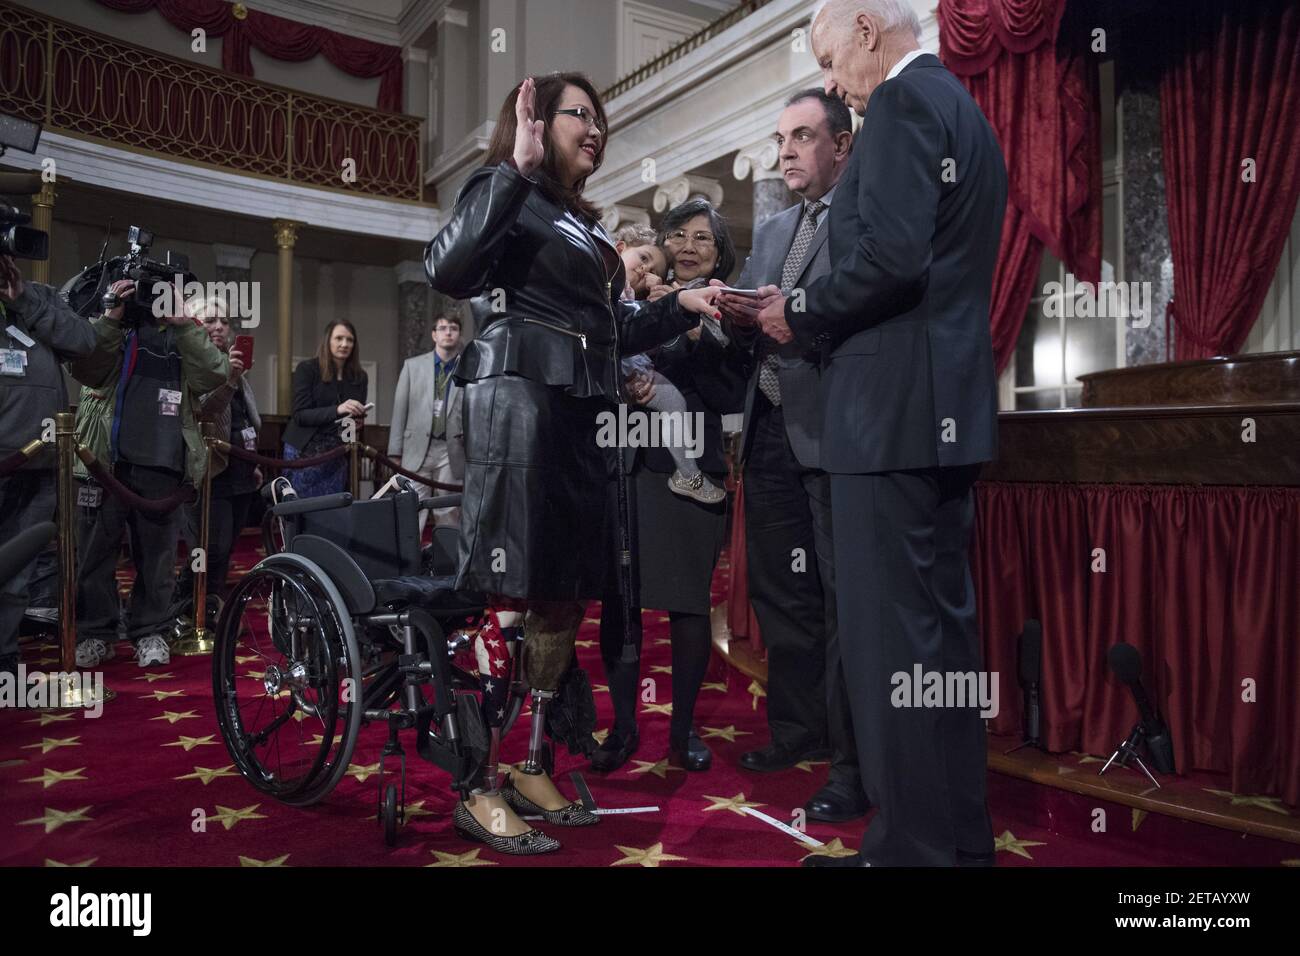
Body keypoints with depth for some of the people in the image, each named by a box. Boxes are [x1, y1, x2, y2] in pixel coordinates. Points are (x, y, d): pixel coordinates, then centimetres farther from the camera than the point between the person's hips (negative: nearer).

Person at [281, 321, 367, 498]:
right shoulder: (307, 369, -3)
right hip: (306, 451, -3)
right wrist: (337, 410, -24)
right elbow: (300, 415, -10)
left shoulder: (359, 377, 8)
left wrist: (358, 422, -11)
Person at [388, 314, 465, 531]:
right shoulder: (413, 365, 10)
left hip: (451, 452, 0)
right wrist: (395, 452, 2)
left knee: (449, 517, 5)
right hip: (417, 448, 1)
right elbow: (400, 409, 7)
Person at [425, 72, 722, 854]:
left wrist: (682, 307, 16)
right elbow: (449, 271, -19)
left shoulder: (582, 224, 25)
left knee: (565, 595, 9)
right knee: (510, 593, -8)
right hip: (523, 401, -9)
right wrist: (516, 168, -17)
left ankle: (530, 768, 21)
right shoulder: (506, 192, 2)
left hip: (581, 414, 9)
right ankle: (479, 791, 3)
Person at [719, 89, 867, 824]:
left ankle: (855, 763, 6)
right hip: (771, 427, 8)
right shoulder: (771, 231, 21)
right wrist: (738, 317, -6)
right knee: (779, 589, 14)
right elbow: (754, 321, 15)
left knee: (844, 595, -4)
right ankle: (798, 728, 29)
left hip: (832, 427, -8)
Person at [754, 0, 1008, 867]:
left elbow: (891, 258, -21)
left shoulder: (903, 103, -7)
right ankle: (961, 834, 26)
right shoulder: (962, 111, 22)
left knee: (890, 637, -5)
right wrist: (820, 318, 13)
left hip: (895, 407, -10)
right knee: (946, 625, 14)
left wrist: (801, 312, -5)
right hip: (947, 404, 10)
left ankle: (913, 845, 6)